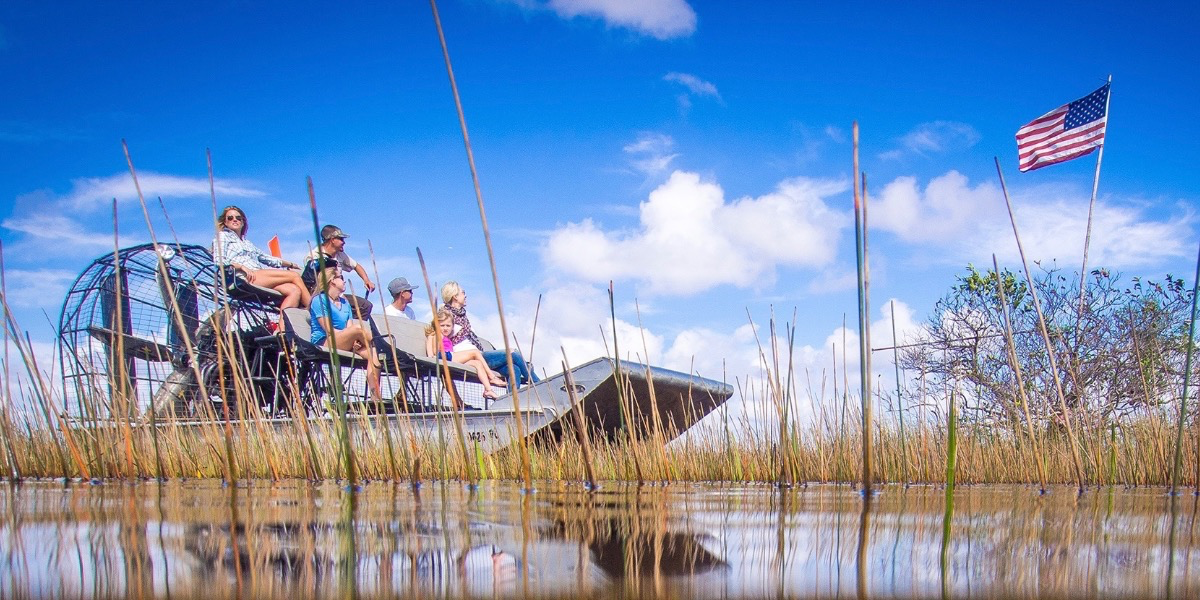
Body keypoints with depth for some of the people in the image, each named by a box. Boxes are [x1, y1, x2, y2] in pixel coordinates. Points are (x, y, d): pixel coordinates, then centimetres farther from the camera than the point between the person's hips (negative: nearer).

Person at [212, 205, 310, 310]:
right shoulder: (222, 236, 14)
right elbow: (219, 261, -2)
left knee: (295, 291, -22)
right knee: (294, 276, -16)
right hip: (244, 278, -7)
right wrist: (242, 267, -16)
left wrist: (289, 264, 35)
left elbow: (264, 257, 37)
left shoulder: (246, 242, 34)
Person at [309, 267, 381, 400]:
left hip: (345, 344, 7)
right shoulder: (320, 299, 2)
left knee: (371, 354, -24)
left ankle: (377, 397, -30)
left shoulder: (345, 302, 25)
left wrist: (355, 340, -11)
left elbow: (349, 327, 12)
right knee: (358, 328, -32)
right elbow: (328, 329, -9)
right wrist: (354, 335, -15)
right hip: (323, 343, -7)